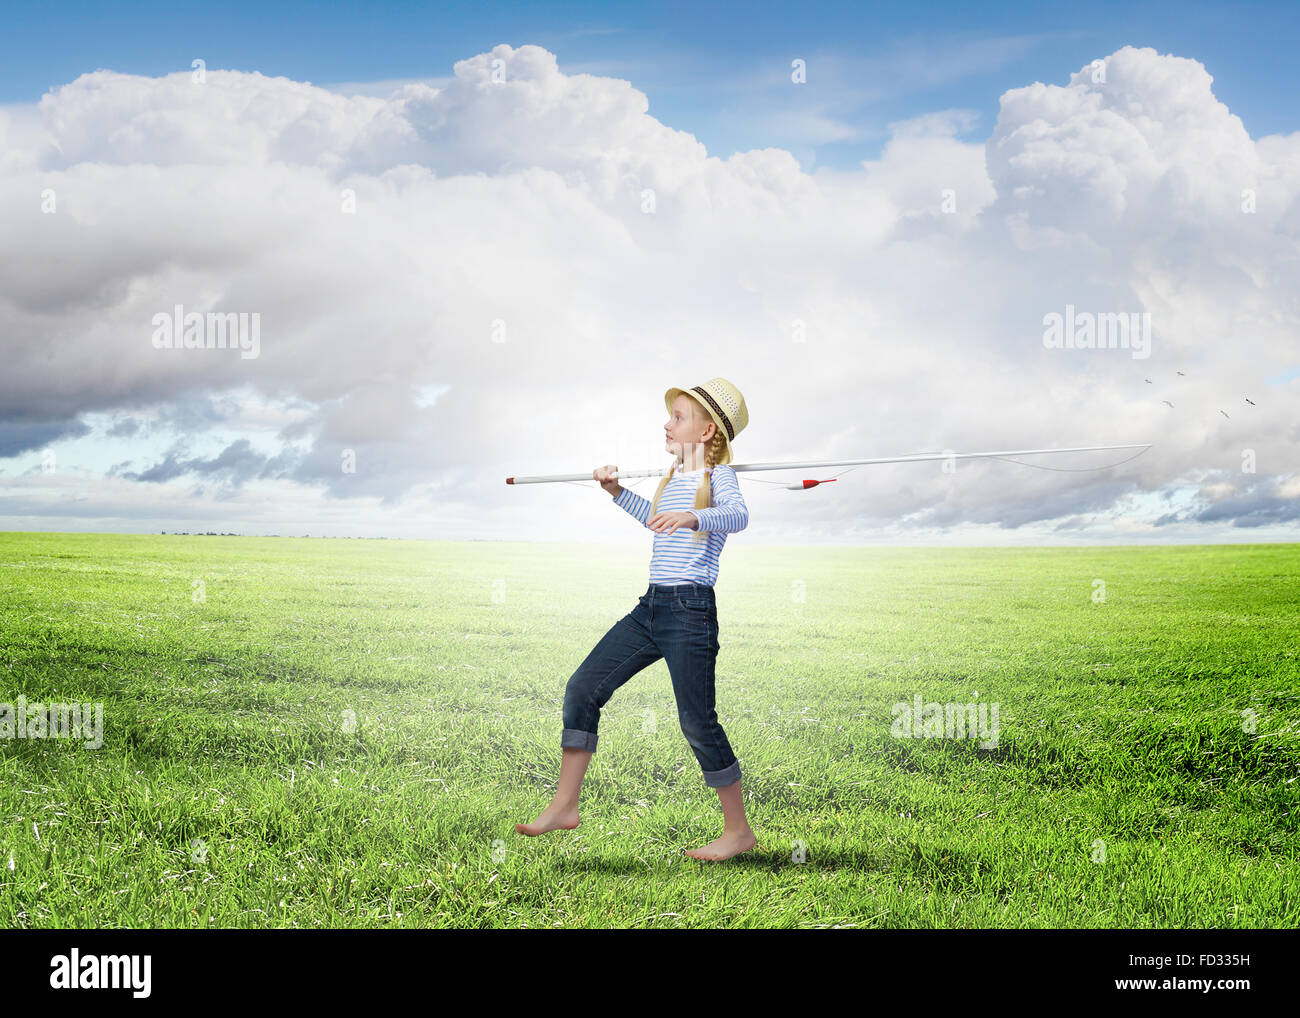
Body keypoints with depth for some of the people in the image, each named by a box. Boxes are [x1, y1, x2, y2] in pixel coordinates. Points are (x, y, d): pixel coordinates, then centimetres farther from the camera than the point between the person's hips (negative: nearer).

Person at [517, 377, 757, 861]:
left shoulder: (718, 476, -6)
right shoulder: (673, 477, 17)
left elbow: (738, 515, -28)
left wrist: (692, 517, -46)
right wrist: (617, 492, 31)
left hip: (690, 609, -8)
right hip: (650, 608, 8)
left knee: (698, 723, -4)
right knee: (583, 688, 3)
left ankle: (738, 830, 10)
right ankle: (564, 806, 10)